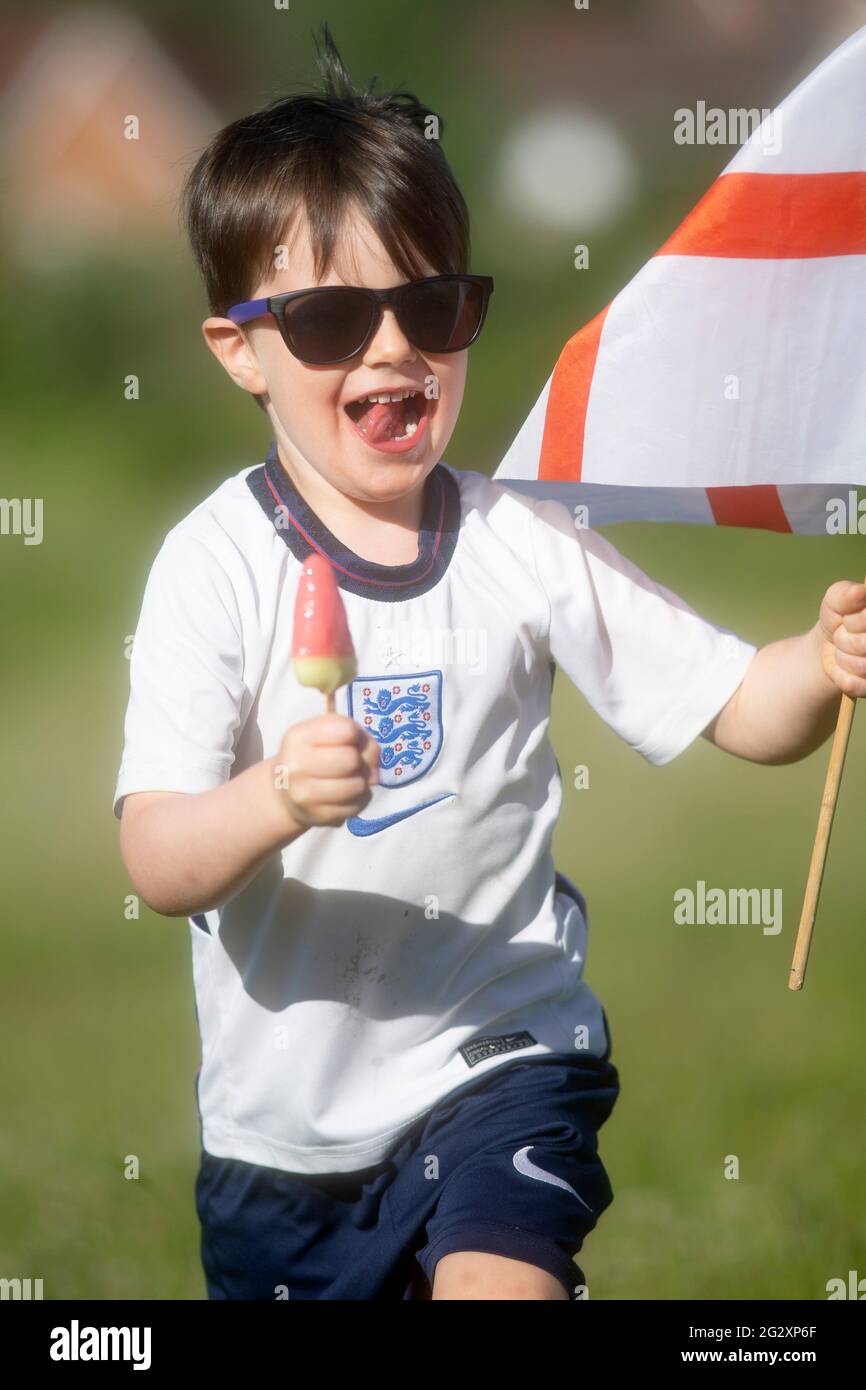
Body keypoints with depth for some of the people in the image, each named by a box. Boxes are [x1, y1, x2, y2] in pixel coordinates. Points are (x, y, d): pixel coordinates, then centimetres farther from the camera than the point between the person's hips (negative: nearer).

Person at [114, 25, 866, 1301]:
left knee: (496, 1281, -25)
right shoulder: (218, 567, -10)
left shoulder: (529, 547, -4)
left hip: (497, 1053, -1)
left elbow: (741, 709, -1)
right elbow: (157, 862, -17)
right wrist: (273, 802, -37)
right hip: (284, 1110, 1)